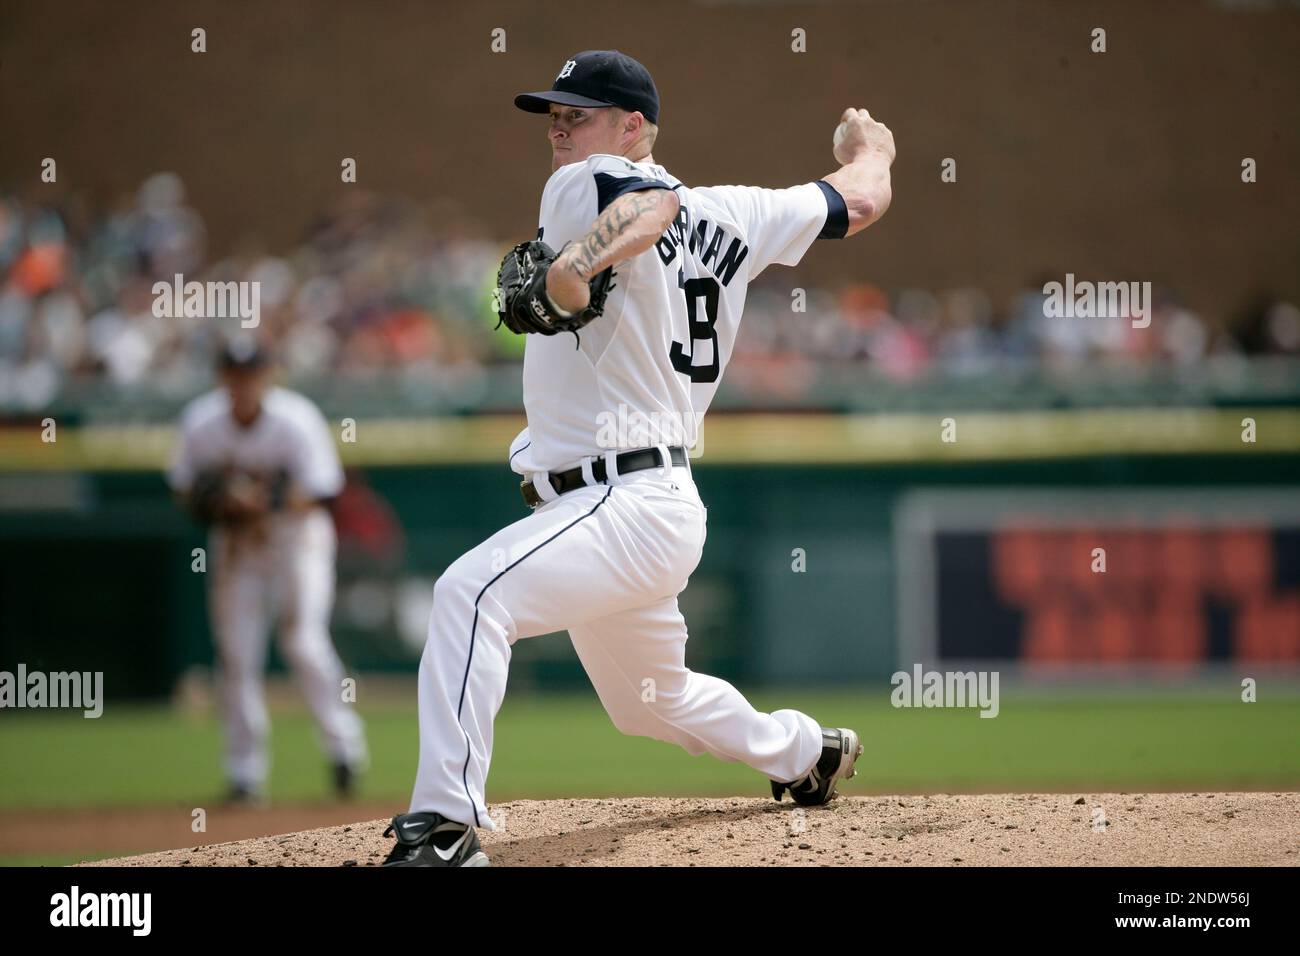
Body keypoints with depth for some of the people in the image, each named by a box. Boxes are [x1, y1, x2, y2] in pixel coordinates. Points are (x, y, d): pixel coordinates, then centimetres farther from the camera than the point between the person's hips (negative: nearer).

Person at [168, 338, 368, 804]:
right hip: (233, 540, 3)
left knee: (303, 642, -15)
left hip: (296, 535, -3)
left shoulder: (296, 421, -18)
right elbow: (184, 487, 2)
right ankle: (245, 772, 7)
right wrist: (218, 502, -20)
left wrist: (266, 500, -35)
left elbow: (318, 494, -19)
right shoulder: (200, 423, -9)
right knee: (236, 655, 0)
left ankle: (343, 743, 3)